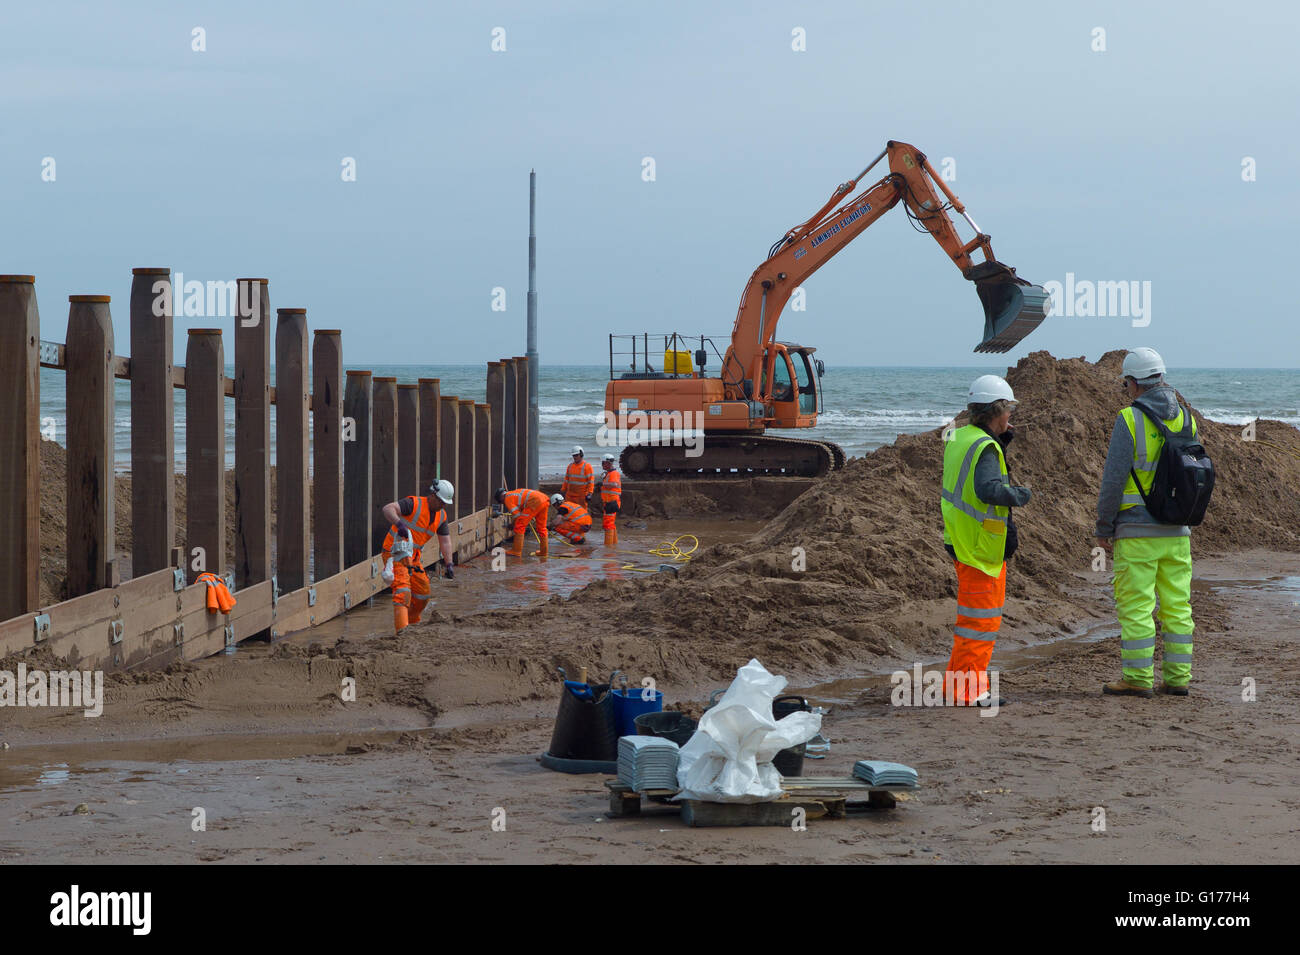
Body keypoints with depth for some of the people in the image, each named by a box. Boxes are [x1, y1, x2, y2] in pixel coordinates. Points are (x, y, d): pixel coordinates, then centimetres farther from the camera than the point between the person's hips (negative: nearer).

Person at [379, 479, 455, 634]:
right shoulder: (414, 504, -18)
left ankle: (412, 621, 33)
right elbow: (388, 508, -30)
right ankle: (401, 627, -31)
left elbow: (445, 541, 5)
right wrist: (399, 523, -47)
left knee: (423, 592, 10)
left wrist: (448, 564, -5)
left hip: (413, 557, 8)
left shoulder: (441, 516, 5)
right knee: (403, 586, -23)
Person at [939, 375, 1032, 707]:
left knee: (975, 617, 18)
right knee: (981, 620, -4)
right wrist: (1019, 495, -17)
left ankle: (960, 685, 23)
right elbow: (988, 489, -34)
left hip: (963, 540, 10)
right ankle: (966, 691, -1)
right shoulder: (985, 447, -20)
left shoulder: (960, 438, 9)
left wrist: (1003, 442, 12)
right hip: (982, 548, -10)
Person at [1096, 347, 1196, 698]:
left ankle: (1138, 679, -2)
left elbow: (1114, 480, -12)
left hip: (1137, 531, -6)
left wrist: (1103, 528, -3)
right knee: (1176, 604, 9)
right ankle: (1177, 677, 11)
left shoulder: (1130, 420, -11)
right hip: (1177, 532, 6)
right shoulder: (1185, 419, 7)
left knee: (1135, 605, -2)